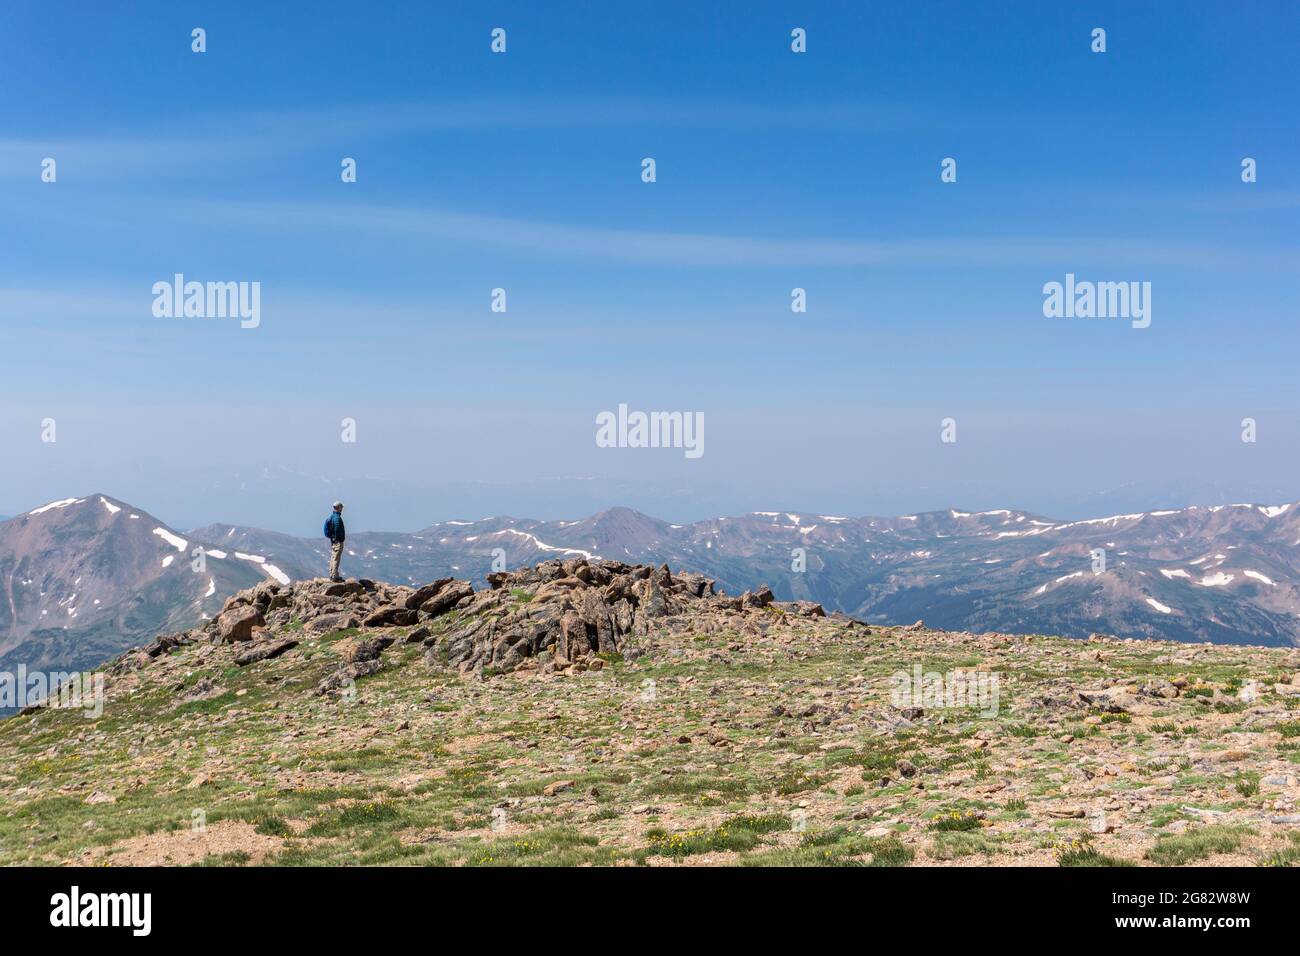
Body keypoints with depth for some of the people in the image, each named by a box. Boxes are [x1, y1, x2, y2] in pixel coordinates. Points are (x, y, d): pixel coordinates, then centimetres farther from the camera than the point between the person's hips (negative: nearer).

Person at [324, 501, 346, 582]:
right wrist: (340, 539, -18)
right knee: (336, 559, -7)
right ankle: (335, 576, -6)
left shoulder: (331, 516, 12)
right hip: (338, 541, -10)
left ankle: (332, 575, 21)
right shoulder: (337, 517, -19)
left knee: (333, 558, 15)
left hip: (333, 541, 10)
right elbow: (337, 530, -22)